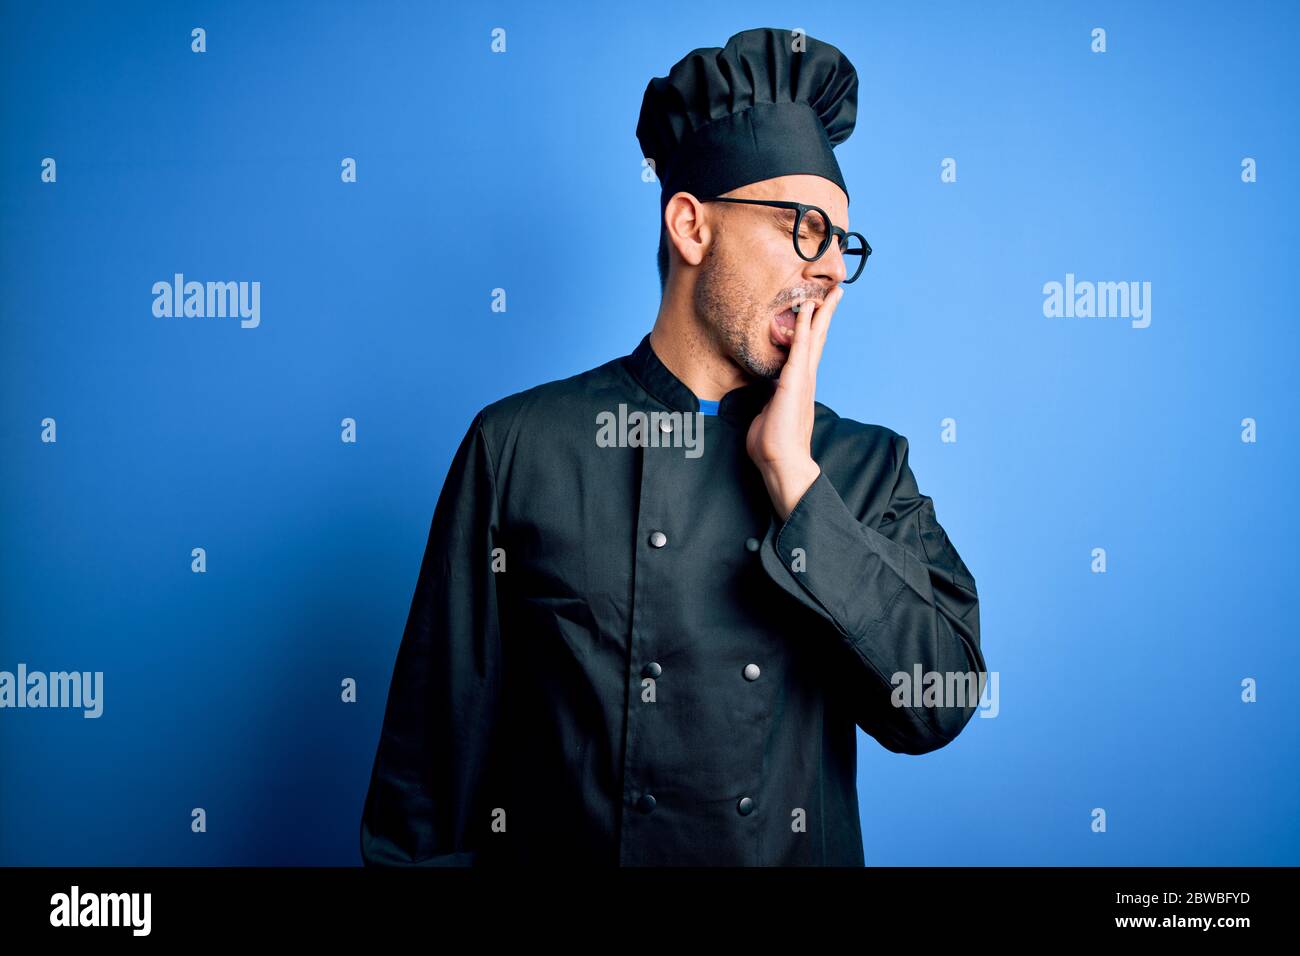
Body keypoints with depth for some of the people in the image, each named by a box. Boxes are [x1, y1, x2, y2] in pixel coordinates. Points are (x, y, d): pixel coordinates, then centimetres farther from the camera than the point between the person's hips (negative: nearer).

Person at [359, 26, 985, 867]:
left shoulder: (868, 465, -2)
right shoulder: (520, 446, -8)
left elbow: (939, 705, -14)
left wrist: (795, 476, -16)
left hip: (800, 850, 2)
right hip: (557, 846, -1)